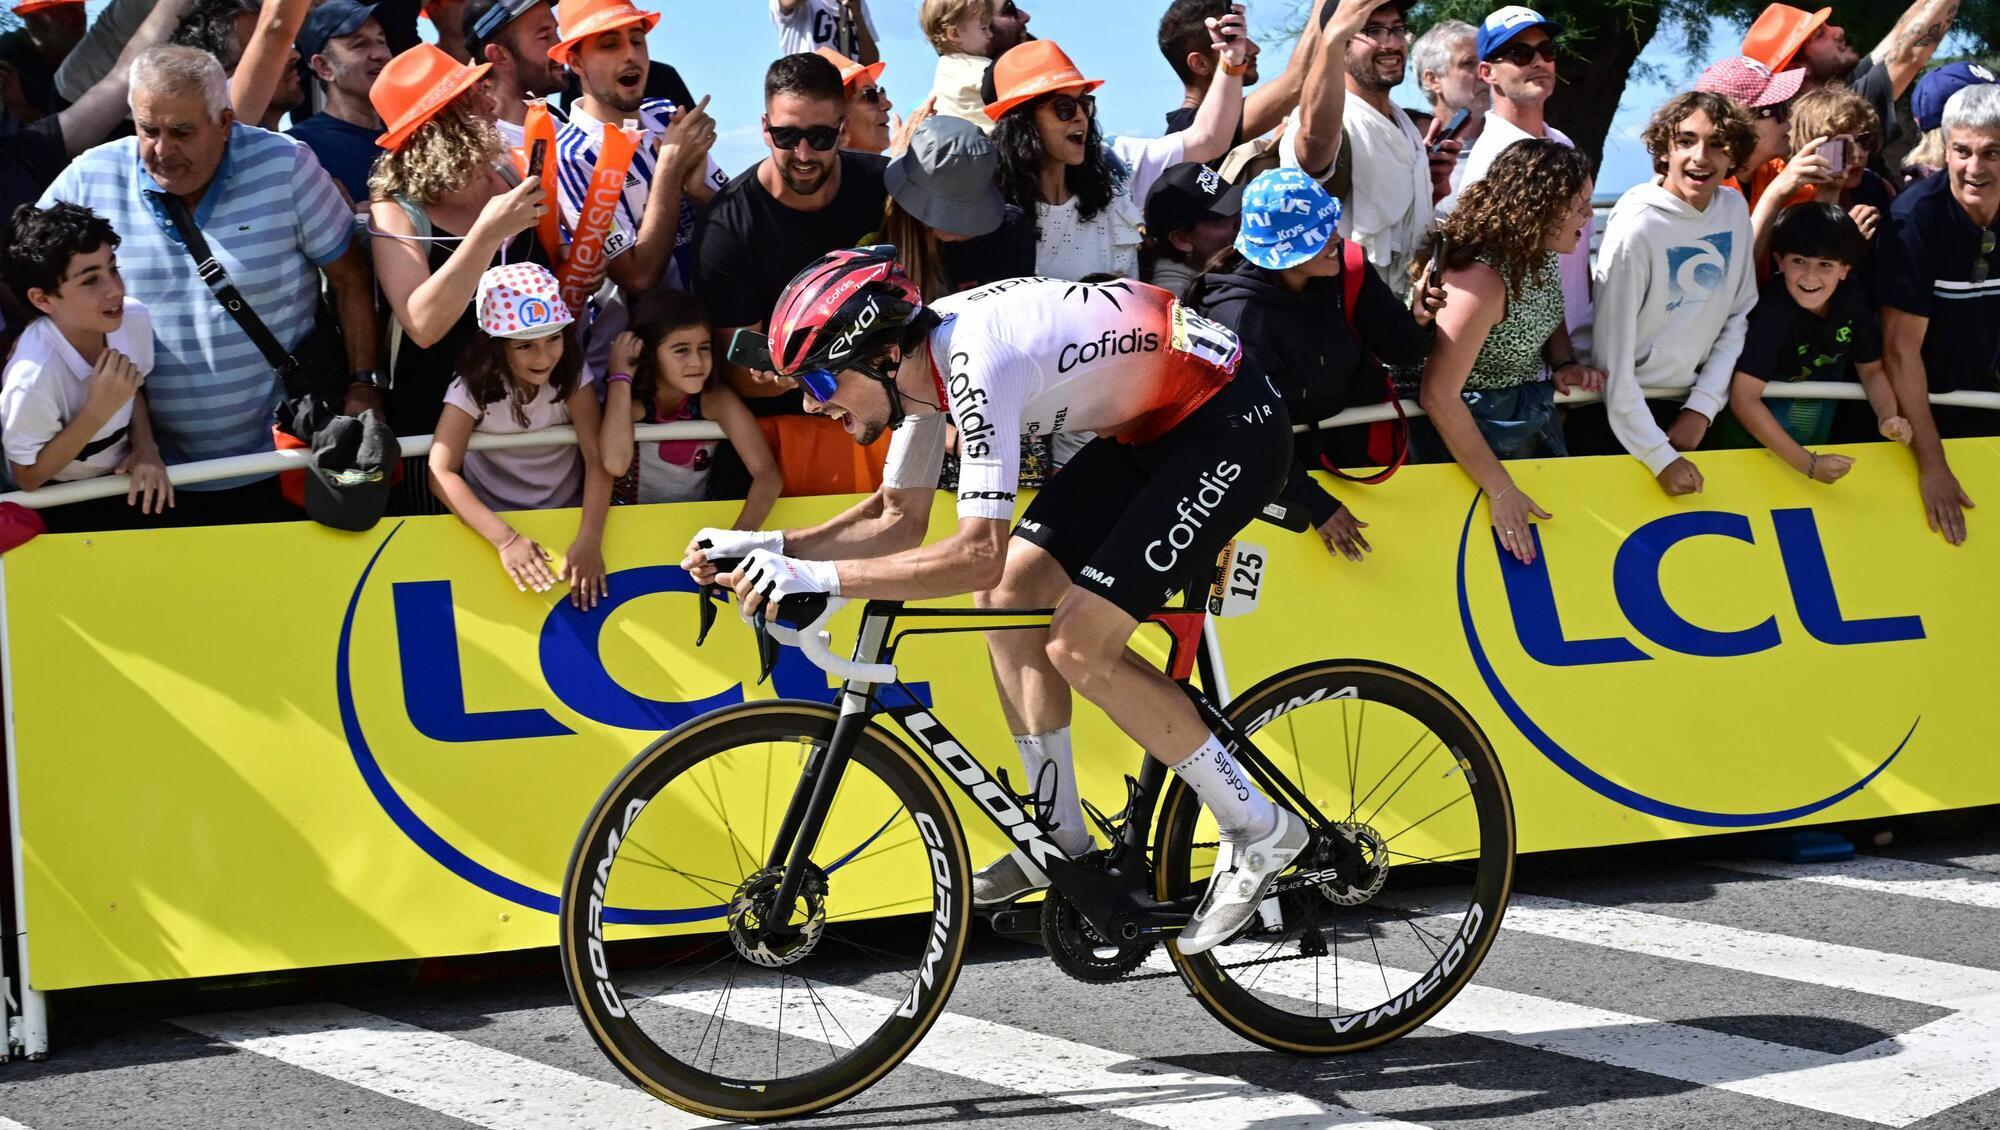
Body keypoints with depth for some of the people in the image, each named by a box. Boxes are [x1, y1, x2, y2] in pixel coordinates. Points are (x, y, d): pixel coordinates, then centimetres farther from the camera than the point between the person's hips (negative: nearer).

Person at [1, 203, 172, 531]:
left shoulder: (135, 318, -18)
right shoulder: (33, 378, -36)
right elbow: (28, 478, -22)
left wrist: (146, 448, -13)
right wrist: (98, 410, -32)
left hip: (123, 482, 5)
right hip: (60, 510, -5)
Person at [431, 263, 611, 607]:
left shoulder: (572, 373, -11)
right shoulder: (473, 385, -17)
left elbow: (598, 458, -18)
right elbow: (441, 474, -26)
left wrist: (589, 539, -34)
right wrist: (506, 539, -40)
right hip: (494, 519, -1)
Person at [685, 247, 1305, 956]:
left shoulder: (978, 364, -30)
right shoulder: (922, 357, -1)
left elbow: (978, 552, -35)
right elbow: (900, 520, 9)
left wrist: (818, 576, -34)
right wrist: (773, 547, -3)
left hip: (1232, 425, -10)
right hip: (1152, 426, 10)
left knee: (1079, 647, -14)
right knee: (1010, 597, 5)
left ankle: (1261, 834, 0)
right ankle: (1062, 843, 17)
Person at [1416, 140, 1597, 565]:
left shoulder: (1541, 256, -5)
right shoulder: (1482, 278, -30)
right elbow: (1438, 396, -32)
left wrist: (1563, 364, -5)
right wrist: (1500, 490, -30)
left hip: (1535, 414, 8)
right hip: (1477, 428, -8)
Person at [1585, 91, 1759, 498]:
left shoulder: (1735, 209, -2)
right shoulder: (1637, 227, -20)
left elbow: (1740, 315, 5)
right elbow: (1614, 355, -20)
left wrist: (1703, 406, -4)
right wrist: (1660, 457, -19)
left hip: (1689, 411, 6)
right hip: (1618, 412, -6)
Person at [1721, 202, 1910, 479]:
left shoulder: (1853, 296, -15)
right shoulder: (1774, 310, -31)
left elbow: (1871, 370, 0)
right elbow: (1744, 399, -35)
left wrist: (1888, 418, -21)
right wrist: (1808, 464, -38)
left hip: (1818, 441, 5)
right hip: (1756, 445, -5)